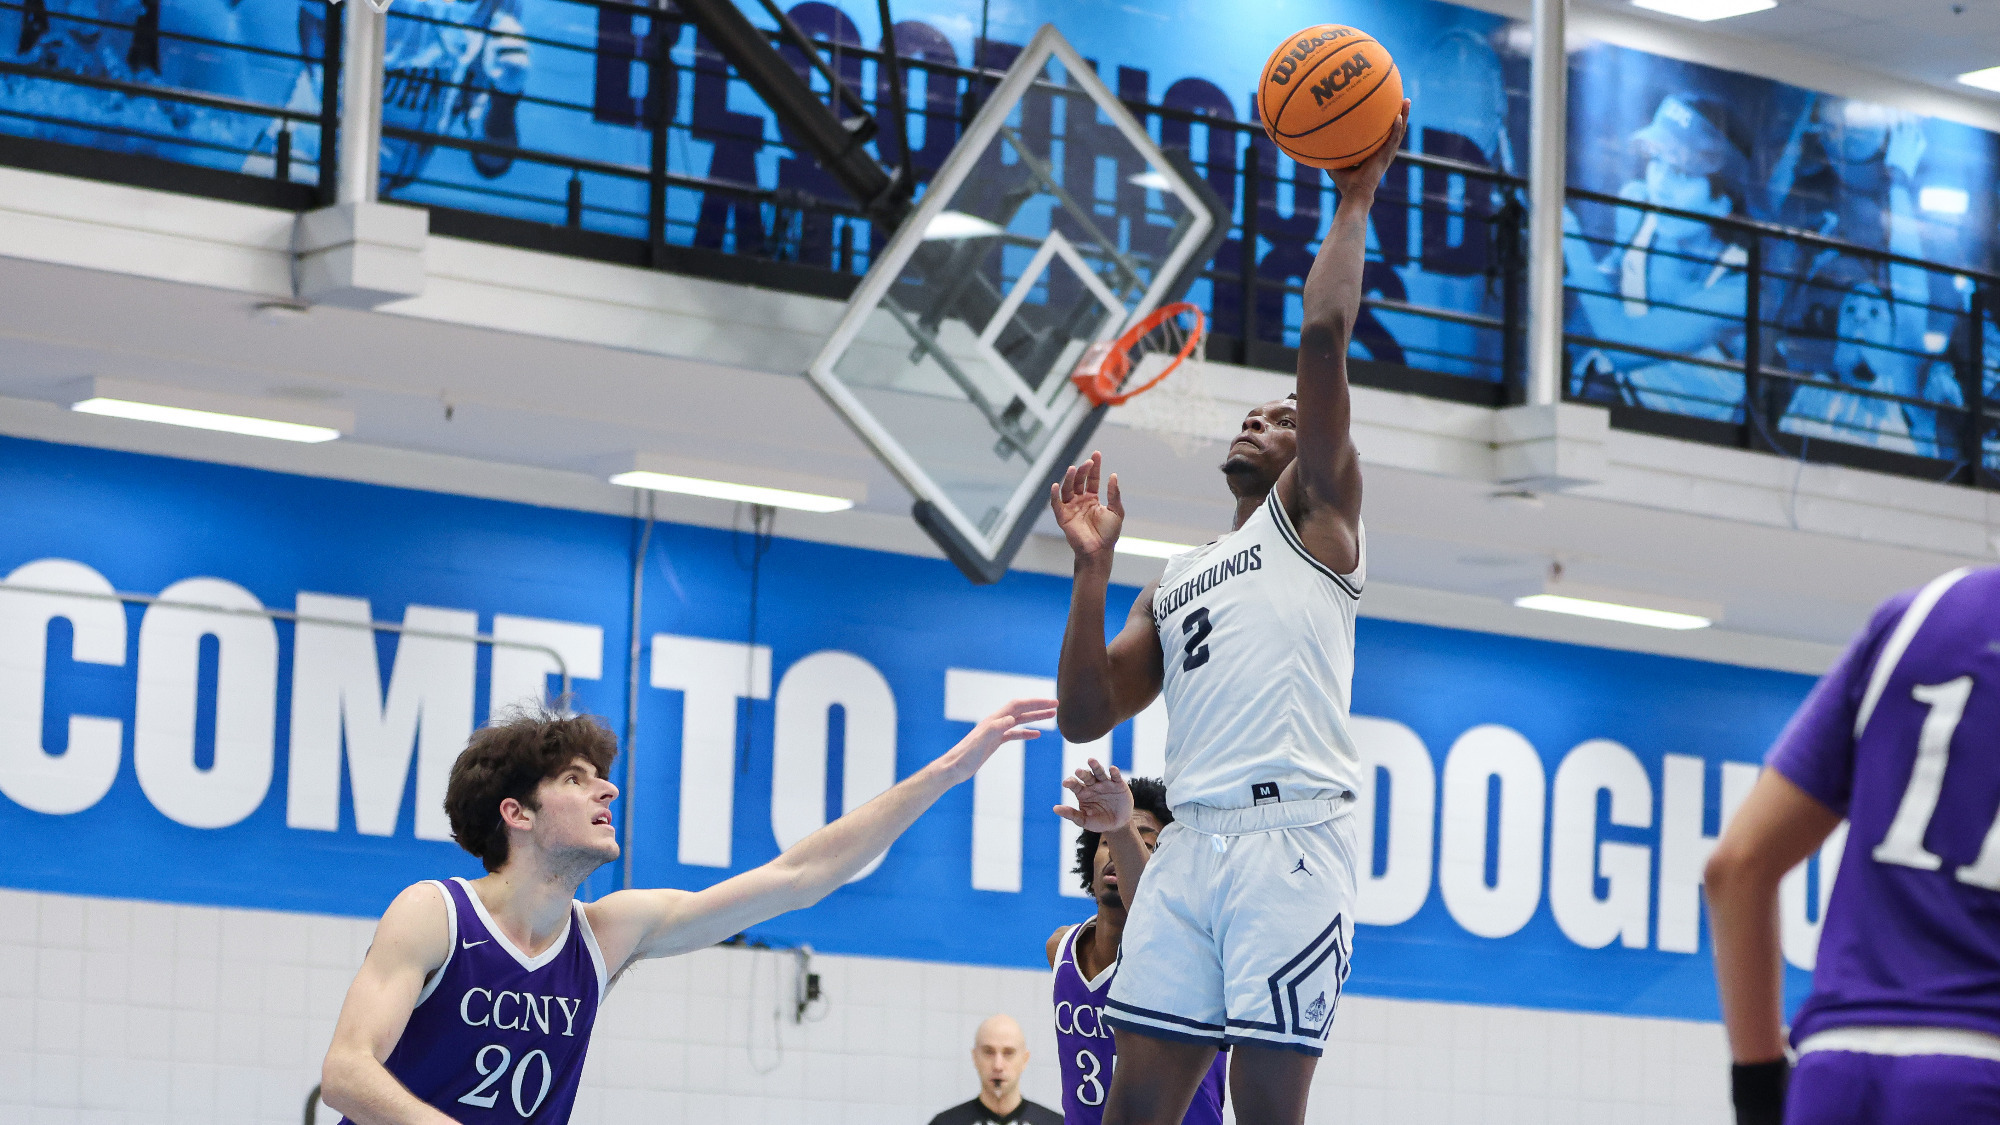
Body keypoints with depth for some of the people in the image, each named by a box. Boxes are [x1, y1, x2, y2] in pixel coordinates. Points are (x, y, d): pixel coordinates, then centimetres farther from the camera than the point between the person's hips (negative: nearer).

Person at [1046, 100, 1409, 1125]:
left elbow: (1322, 339, -1)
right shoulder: (1174, 583, 29)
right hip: (1191, 841, 6)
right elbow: (1085, 717, 18)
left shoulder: (1316, 515, 12)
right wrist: (1093, 568, 11)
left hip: (1289, 836, -6)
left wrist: (1356, 200, 5)